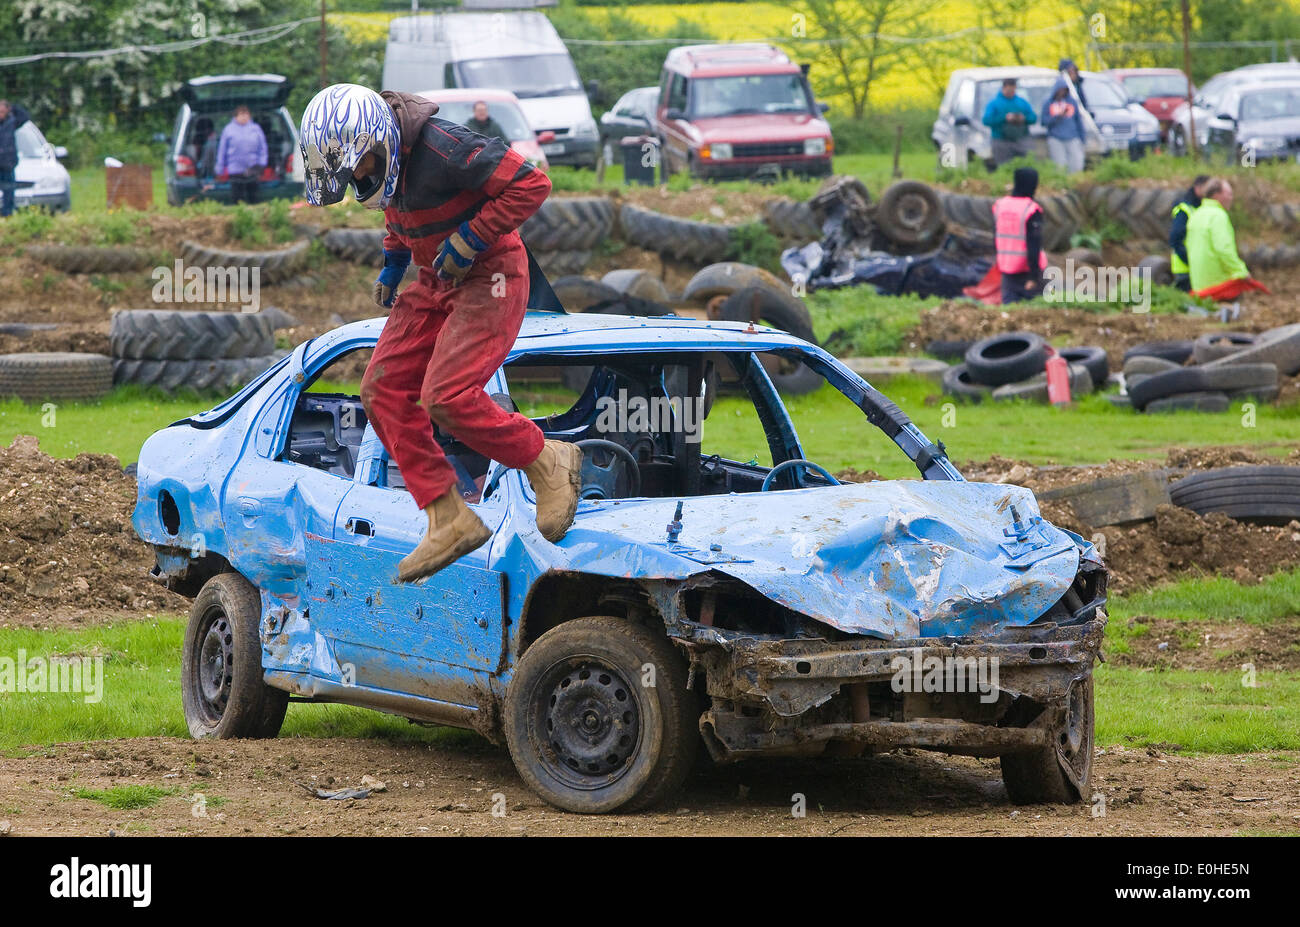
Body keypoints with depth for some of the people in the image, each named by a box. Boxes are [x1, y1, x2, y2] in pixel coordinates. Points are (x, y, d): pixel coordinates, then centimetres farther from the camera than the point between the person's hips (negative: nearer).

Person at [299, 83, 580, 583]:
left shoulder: (442, 148, -27)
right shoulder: (380, 157, 0)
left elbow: (530, 184, -25)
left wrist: (468, 241, -23)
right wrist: (392, 263, 11)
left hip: (488, 276, -9)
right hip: (437, 281, 9)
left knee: (447, 397, -22)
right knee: (383, 390, -2)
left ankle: (549, 462, 1)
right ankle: (449, 520, 0)